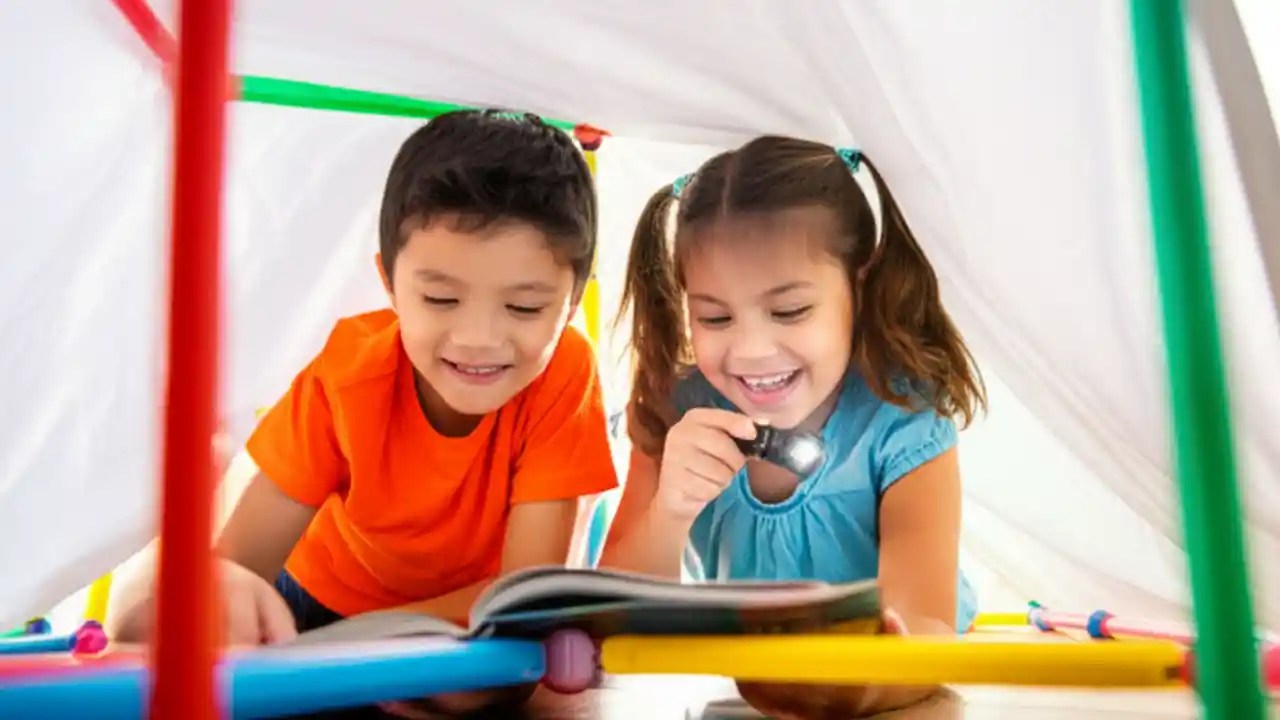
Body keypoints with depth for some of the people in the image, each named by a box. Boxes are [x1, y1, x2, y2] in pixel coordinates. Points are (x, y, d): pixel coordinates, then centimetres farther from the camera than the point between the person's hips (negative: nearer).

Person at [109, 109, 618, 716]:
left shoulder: (564, 374, -27)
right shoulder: (347, 372, -24)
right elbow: (241, 558, -24)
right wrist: (215, 589, -47)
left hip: (472, 629, 0)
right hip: (323, 599, 1)